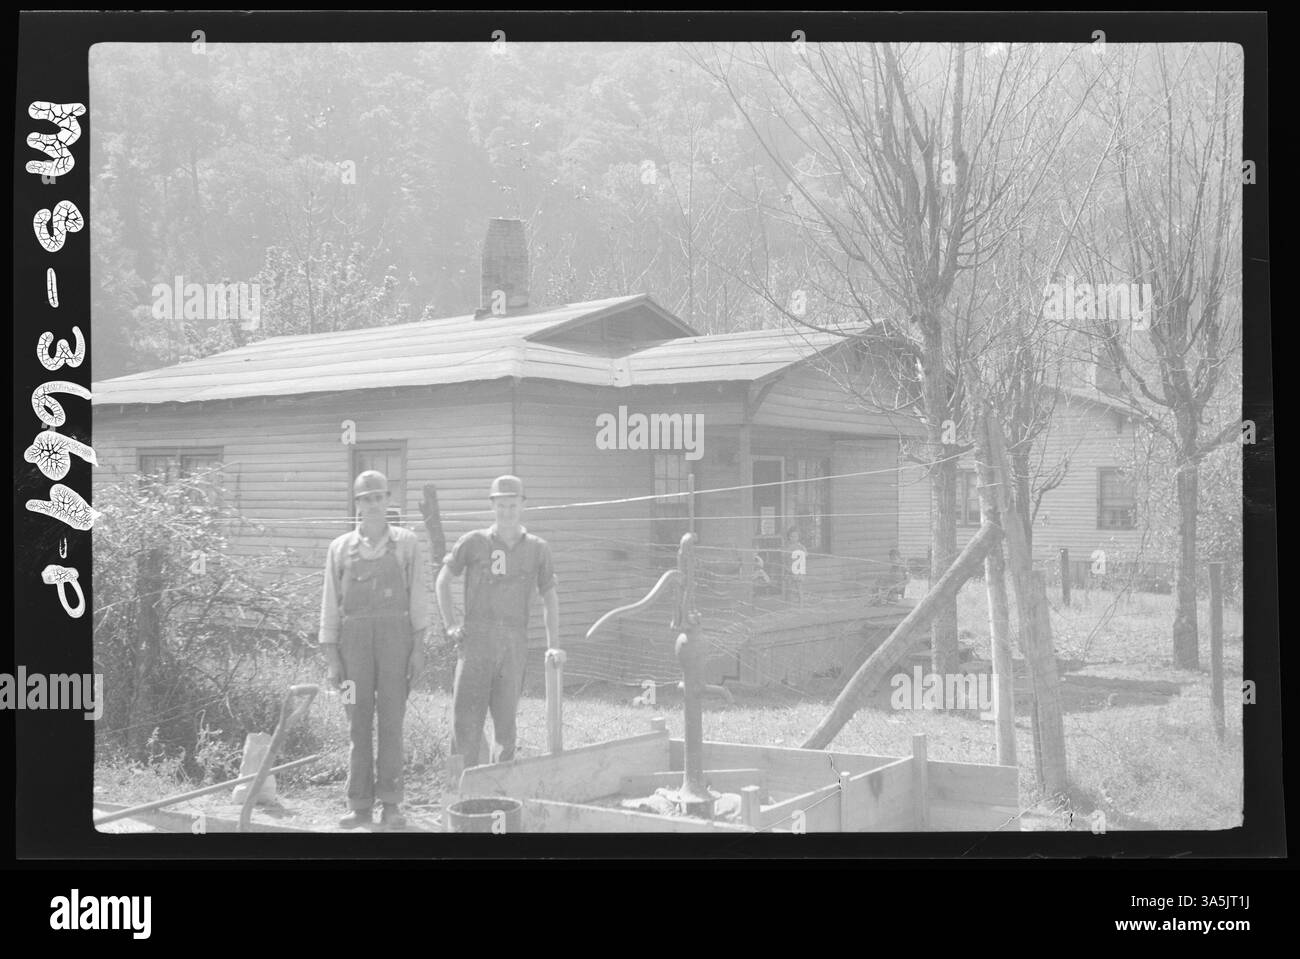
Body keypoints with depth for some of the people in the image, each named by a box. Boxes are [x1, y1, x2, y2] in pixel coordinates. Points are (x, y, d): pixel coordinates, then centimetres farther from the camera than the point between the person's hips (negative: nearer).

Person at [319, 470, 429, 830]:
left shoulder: (405, 543, 8)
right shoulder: (340, 548, 9)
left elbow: (417, 596, 6)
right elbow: (330, 604, 8)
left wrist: (419, 646, -1)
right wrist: (331, 658, 3)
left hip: (395, 636, -1)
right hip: (354, 637, 1)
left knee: (391, 719, -4)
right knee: (358, 722, 2)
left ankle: (391, 804, 1)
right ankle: (360, 805, 6)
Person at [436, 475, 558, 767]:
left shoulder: (537, 548, 8)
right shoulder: (474, 542, 3)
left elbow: (549, 599, 14)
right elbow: (443, 580, 13)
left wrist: (553, 647, 8)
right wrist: (450, 625, 5)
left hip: (514, 642, 1)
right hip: (475, 637, -1)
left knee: (506, 718, 7)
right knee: (466, 714, -7)